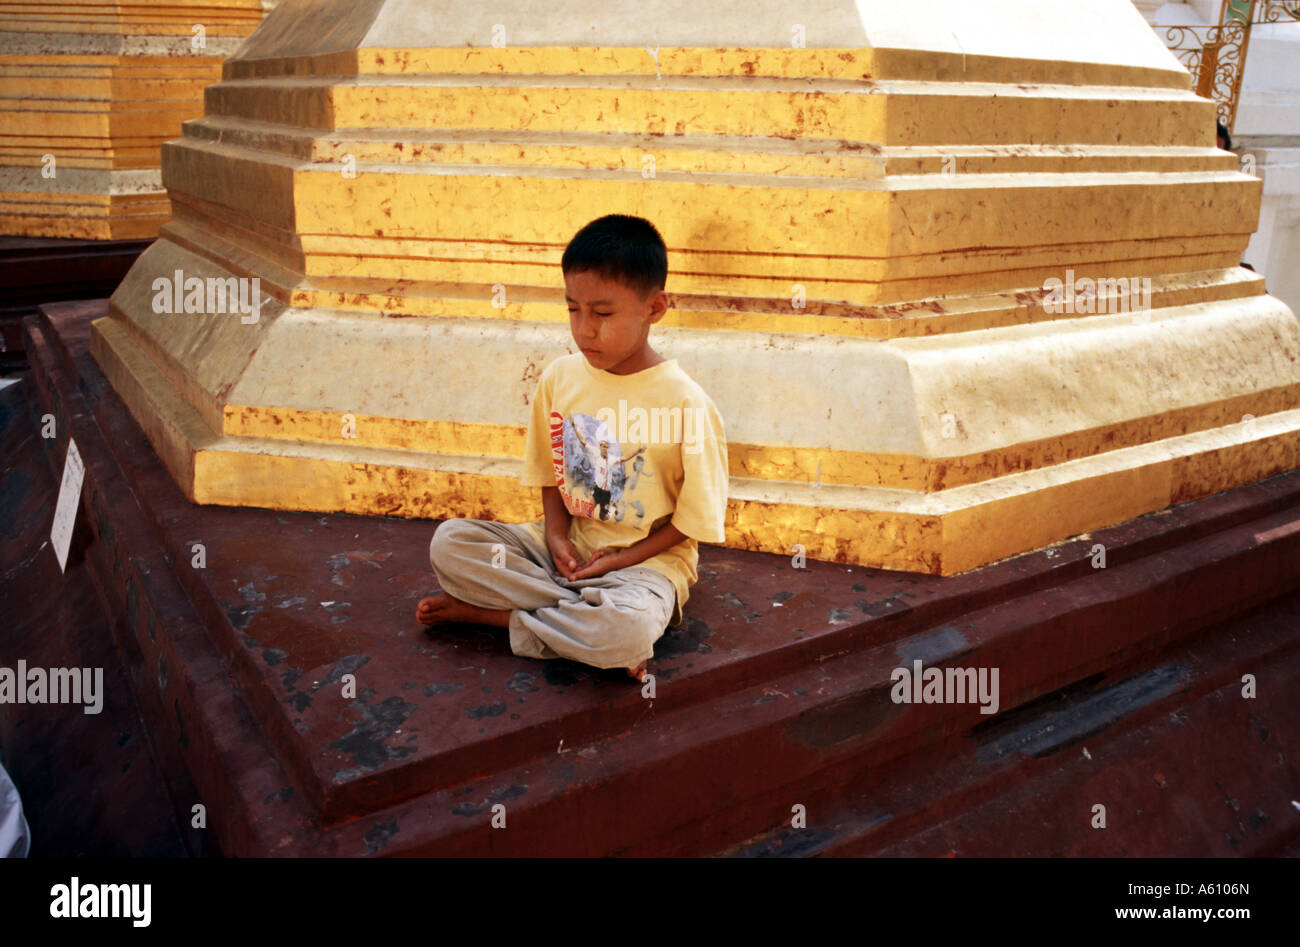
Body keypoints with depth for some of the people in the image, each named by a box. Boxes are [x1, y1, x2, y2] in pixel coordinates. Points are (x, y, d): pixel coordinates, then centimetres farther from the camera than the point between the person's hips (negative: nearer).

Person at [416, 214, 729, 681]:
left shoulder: (686, 403, -16)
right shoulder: (559, 377, -1)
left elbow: (695, 519, -10)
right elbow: (550, 470, 11)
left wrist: (622, 559, -15)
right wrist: (556, 534, -6)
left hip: (646, 558, -4)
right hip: (566, 543, 5)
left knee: (630, 629, -37)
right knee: (449, 541, -13)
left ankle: (495, 612, -12)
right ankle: (588, 618, -15)